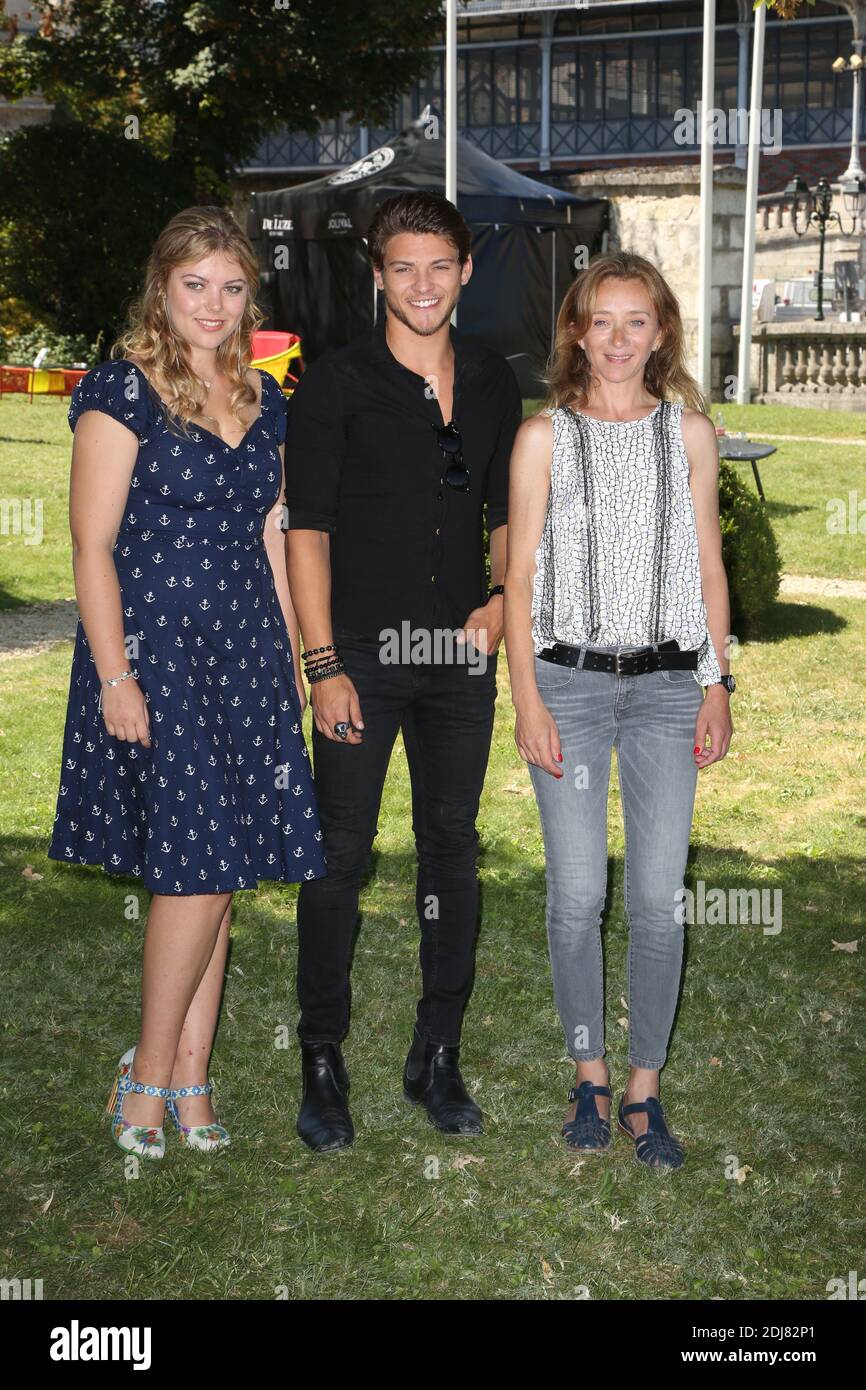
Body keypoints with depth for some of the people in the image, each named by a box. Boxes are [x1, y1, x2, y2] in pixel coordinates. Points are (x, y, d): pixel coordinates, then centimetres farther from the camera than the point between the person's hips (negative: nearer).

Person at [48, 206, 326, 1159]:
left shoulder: (262, 398, 14)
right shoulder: (122, 390, -5)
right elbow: (92, 547, -9)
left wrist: (295, 654, 13)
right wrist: (114, 676, -14)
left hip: (245, 655, 6)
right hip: (153, 648, -6)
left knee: (216, 869, 7)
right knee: (198, 865, -8)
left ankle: (189, 1075, 18)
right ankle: (149, 1071, 10)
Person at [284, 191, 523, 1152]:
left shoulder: (493, 383, 10)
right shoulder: (335, 385, -4)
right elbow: (306, 529, -6)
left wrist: (502, 595, 1)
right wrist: (323, 665, -12)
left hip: (461, 652, 4)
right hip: (363, 653, -4)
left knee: (451, 847, 9)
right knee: (339, 852, -1)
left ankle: (437, 1059, 22)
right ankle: (322, 1062, 13)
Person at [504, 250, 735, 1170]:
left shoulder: (690, 431, 8)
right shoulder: (545, 436, 3)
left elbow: (709, 567, 11)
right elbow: (520, 576, 1)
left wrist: (717, 688, 6)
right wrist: (527, 701, -5)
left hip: (667, 686, 1)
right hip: (569, 680, -1)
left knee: (658, 899, 0)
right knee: (578, 894, 1)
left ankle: (644, 1087, 14)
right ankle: (589, 1073, 19)